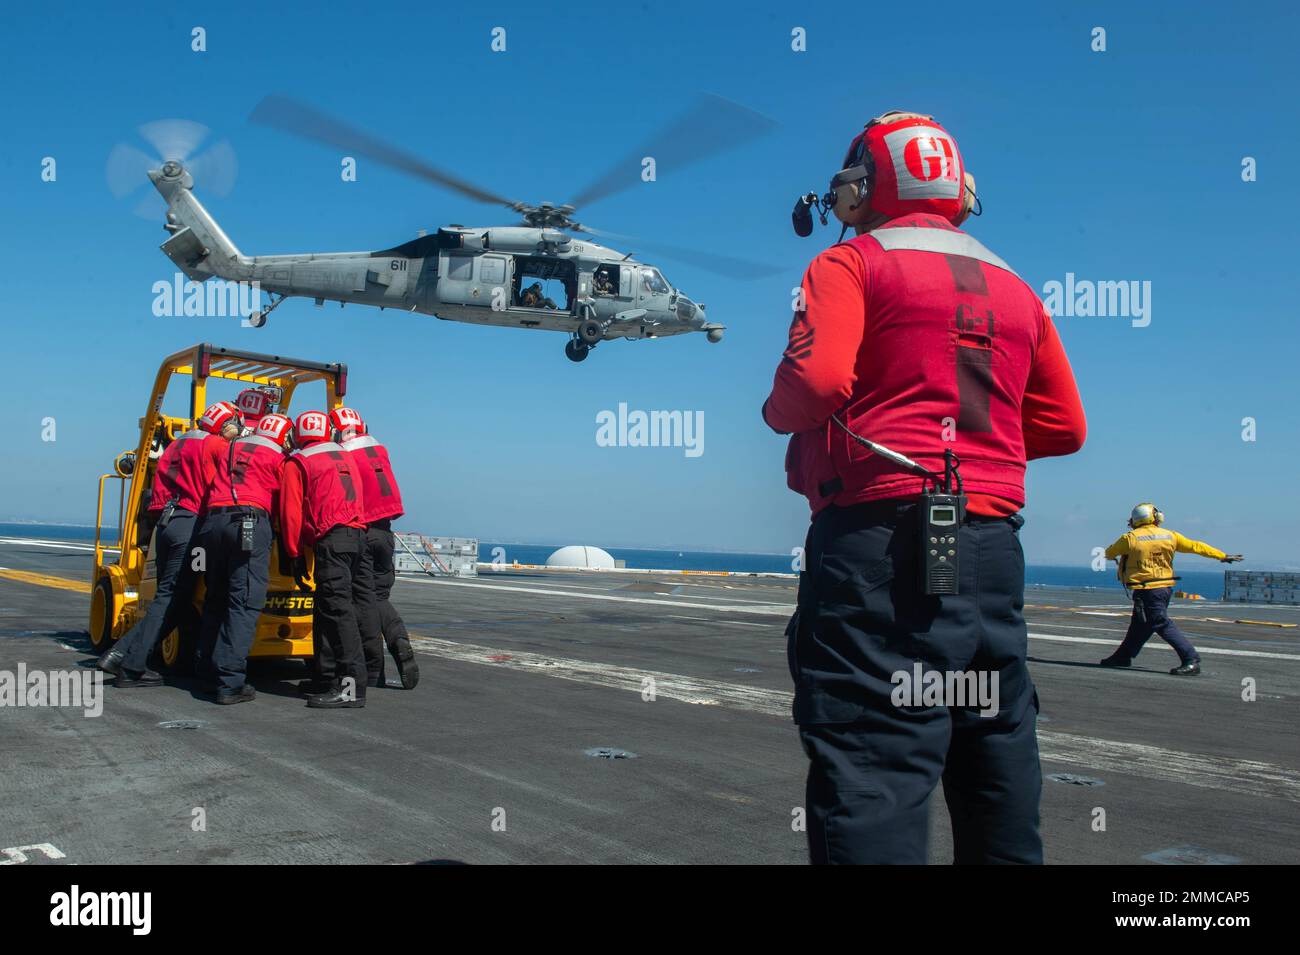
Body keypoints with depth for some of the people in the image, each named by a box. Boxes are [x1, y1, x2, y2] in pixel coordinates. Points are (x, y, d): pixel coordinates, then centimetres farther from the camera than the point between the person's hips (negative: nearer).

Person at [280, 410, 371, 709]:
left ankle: (351, 686, -17)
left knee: (337, 609, -12)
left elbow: (292, 512, -1)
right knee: (325, 609, 16)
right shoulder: (344, 457, 24)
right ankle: (329, 674, 23)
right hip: (358, 535, 7)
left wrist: (295, 554, 3)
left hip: (331, 539, -7)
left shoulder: (297, 463, 4)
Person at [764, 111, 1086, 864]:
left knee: (871, 768, -8)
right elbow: (1063, 427, 17)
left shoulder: (852, 264, 1)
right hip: (994, 546, 7)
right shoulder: (1014, 288, 19)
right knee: (998, 775, 18)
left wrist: (777, 413, 6)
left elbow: (817, 380, -15)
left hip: (883, 537, -6)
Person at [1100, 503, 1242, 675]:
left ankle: (1191, 660, -15)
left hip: (1146, 590, -7)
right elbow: (1196, 546, 8)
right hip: (1165, 587, 7)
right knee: (1140, 623, 18)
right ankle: (1124, 656, 29)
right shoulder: (1170, 536, 4)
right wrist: (1223, 556, 17)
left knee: (1163, 624, -9)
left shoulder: (1130, 538, -8)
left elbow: (1109, 553, 7)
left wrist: (1112, 556, 33)